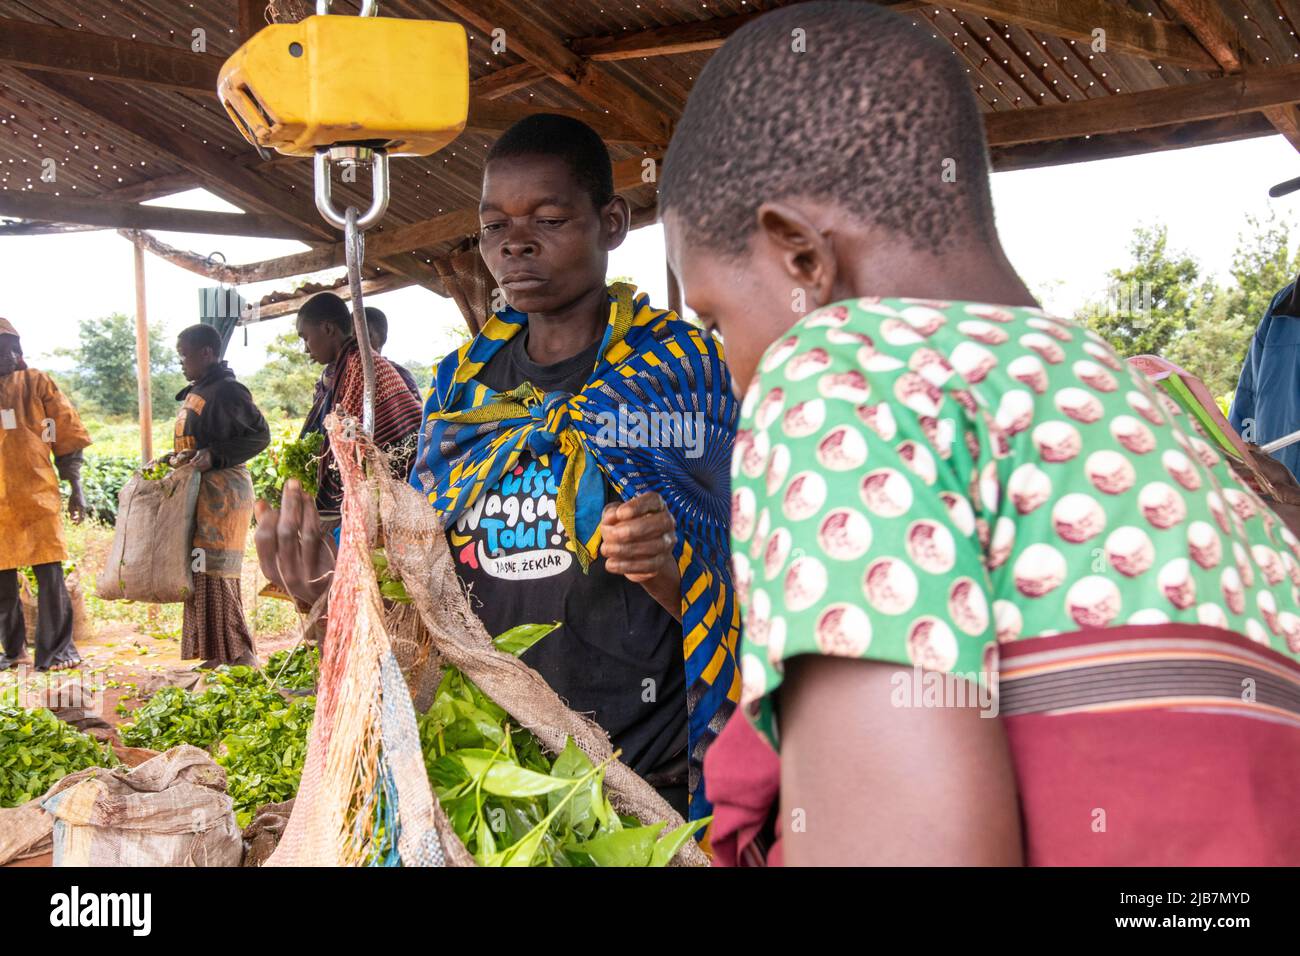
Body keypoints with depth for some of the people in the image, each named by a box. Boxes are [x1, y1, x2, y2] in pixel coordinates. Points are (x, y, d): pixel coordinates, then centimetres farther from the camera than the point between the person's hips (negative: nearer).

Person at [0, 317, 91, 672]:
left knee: (49, 571, -6)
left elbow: (67, 439, 6)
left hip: (37, 493, -2)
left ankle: (57, 648, 1)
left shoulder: (37, 383, 5)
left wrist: (76, 489, 3)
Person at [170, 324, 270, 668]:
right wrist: (174, 459, 15)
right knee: (200, 574, 10)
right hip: (197, 491, 10)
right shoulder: (195, 393, 18)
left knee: (214, 574, -10)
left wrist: (214, 455, -23)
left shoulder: (227, 391, -12)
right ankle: (217, 655, 15)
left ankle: (238, 654, -4)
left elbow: (260, 436, -16)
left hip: (221, 491, -10)